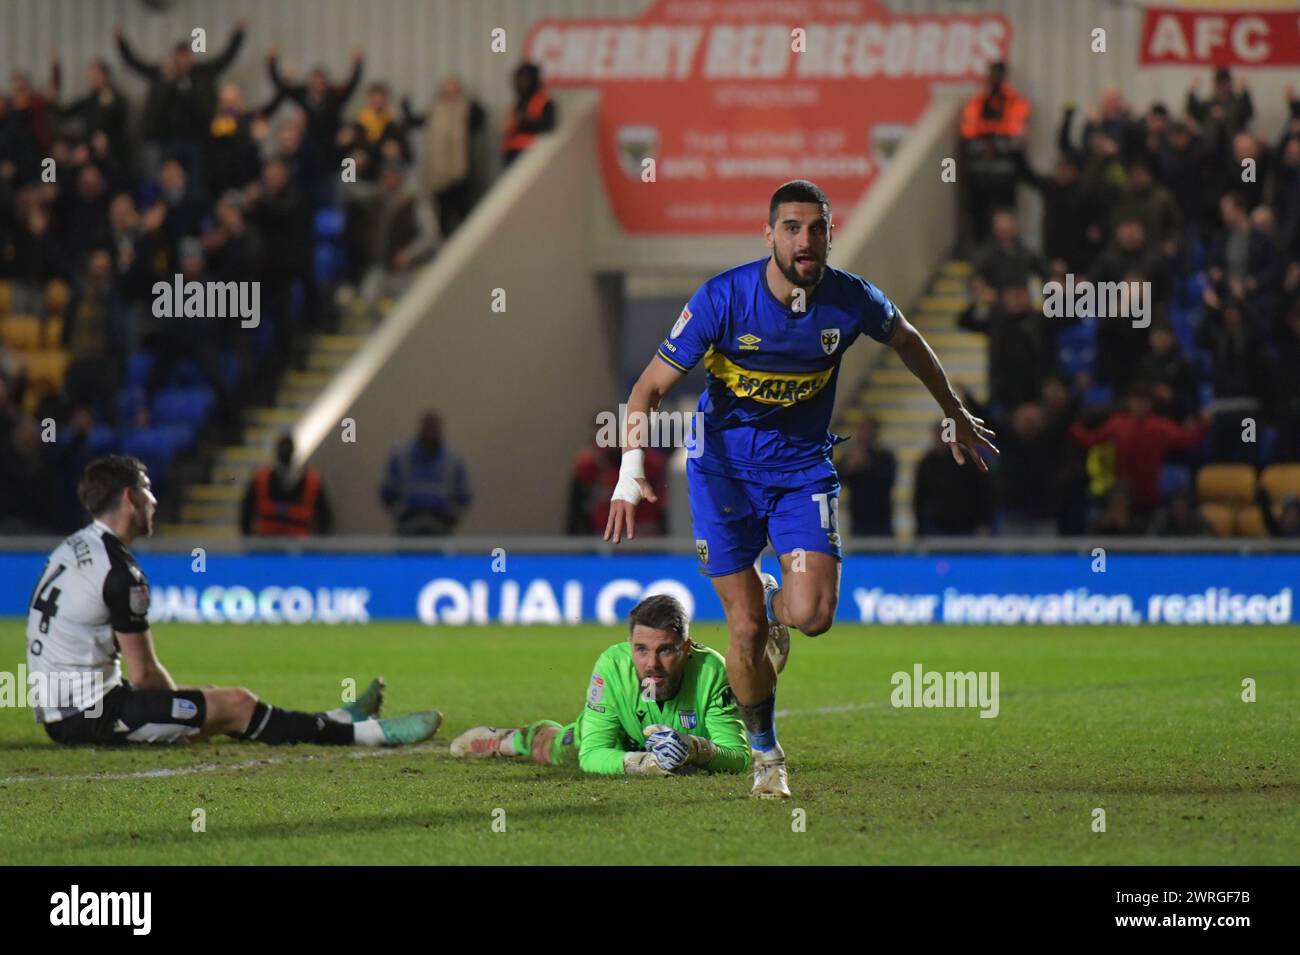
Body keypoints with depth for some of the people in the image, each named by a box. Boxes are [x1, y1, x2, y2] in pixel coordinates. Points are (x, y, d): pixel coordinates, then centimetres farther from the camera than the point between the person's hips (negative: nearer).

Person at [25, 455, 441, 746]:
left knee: (222, 699, 19)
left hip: (56, 711, 10)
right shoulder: (118, 570, -18)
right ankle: (369, 732, 0)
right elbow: (144, 673, -13)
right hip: (89, 715, -10)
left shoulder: (73, 550, 13)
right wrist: (180, 708, 6)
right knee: (235, 705, -4)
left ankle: (337, 722, 26)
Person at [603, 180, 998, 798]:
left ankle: (774, 601, 23)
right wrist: (631, 472, -29)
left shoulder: (851, 300, -13)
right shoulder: (723, 298, -20)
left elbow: (906, 340, 12)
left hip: (803, 466, 2)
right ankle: (765, 756, 20)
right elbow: (650, 388, -14)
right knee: (747, 632, -4)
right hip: (724, 466, -2)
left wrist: (956, 416, 23)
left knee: (812, 616, -16)